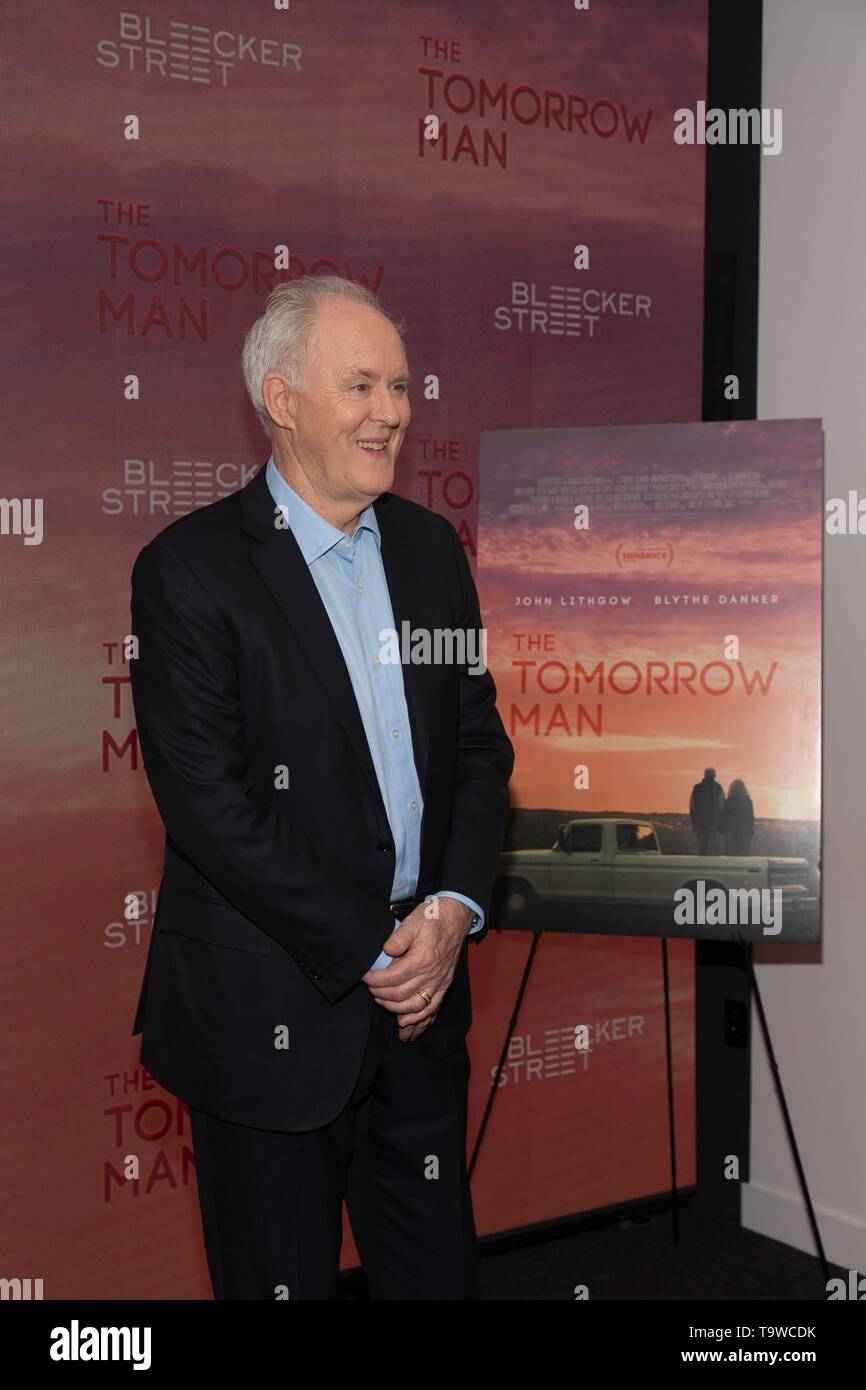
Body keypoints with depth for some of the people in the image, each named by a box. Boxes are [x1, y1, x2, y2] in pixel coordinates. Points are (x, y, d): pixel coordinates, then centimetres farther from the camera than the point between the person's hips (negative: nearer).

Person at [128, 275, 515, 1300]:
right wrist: (370, 950, -15)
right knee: (284, 1277, 13)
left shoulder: (430, 545, 7)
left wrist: (454, 909, -7)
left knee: (440, 1271, 17)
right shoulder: (190, 569, -12)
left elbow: (480, 744, 9)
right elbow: (209, 803, -17)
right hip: (271, 1014, -5)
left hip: (423, 994, 5)